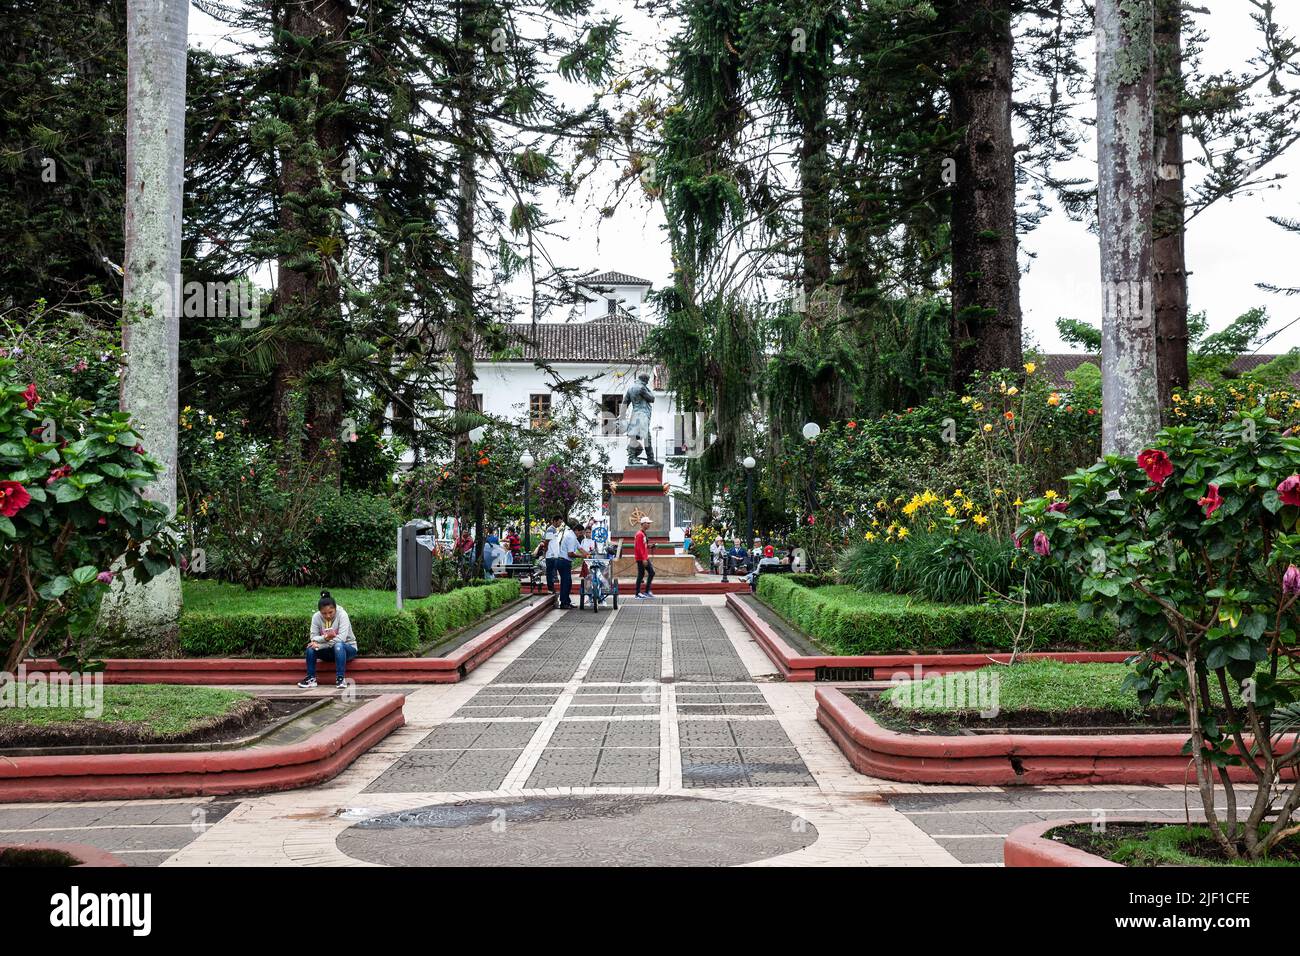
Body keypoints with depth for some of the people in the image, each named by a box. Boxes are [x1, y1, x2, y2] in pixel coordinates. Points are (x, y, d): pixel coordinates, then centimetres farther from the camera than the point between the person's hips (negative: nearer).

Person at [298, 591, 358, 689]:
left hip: (348, 648, -4)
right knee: (311, 646, -22)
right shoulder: (316, 617, -11)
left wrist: (320, 645, -32)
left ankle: (340, 678, -30)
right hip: (329, 651, 4)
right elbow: (313, 638, -14)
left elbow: (341, 638, -29)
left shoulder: (342, 615, -21)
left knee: (338, 645, -36)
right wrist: (324, 638, -35)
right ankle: (311, 678, -12)